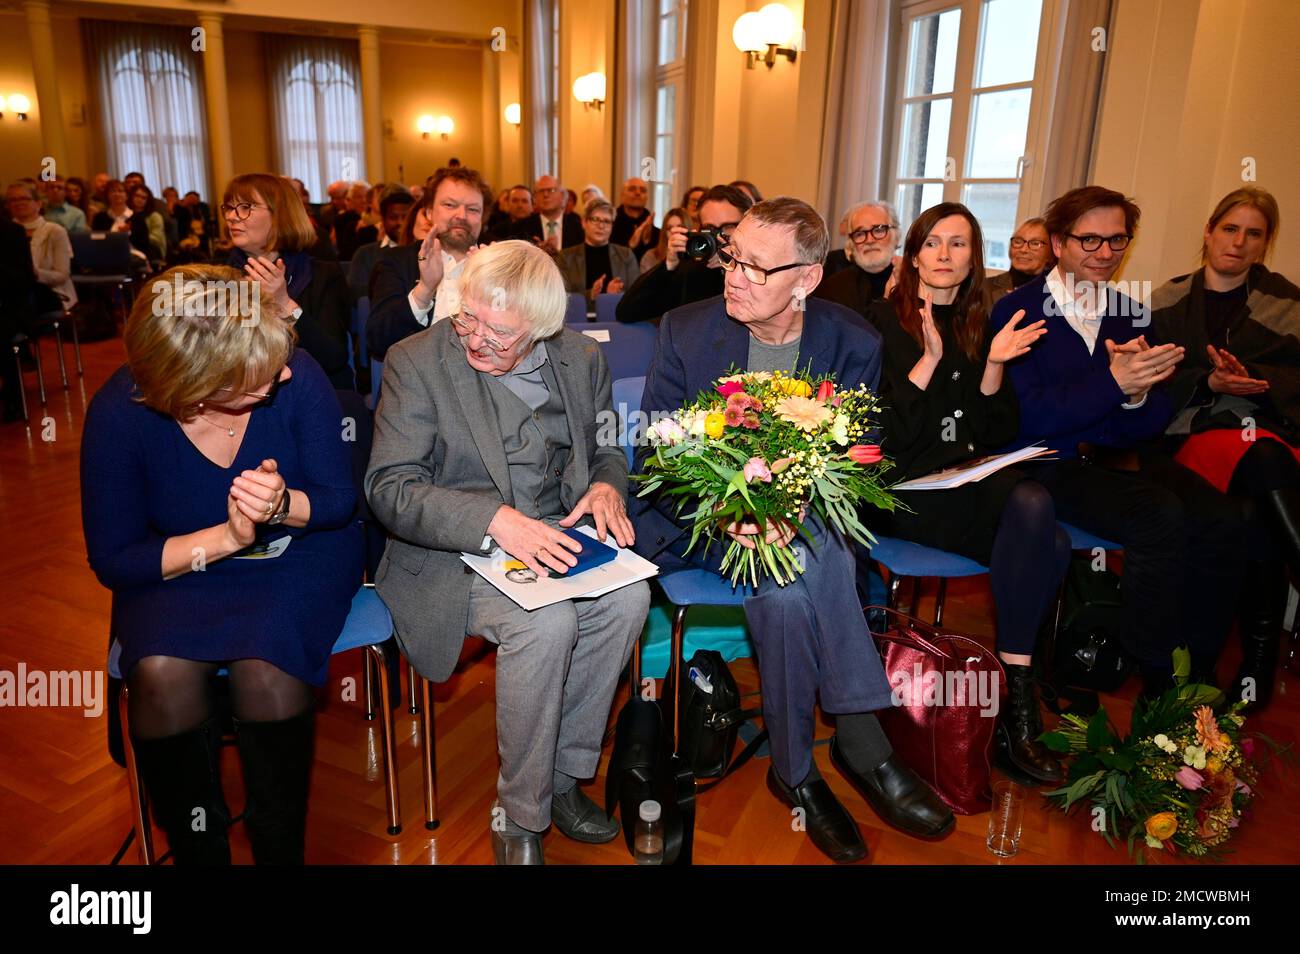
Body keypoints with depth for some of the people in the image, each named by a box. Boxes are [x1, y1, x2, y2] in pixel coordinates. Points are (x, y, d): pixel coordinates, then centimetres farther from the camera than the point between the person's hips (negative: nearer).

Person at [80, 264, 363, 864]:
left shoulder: (297, 376, -19)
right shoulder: (119, 414, -18)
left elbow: (339, 500, -7)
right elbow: (112, 559, -9)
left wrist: (283, 506, -29)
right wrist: (225, 538, -22)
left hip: (297, 553, -1)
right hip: (178, 564, 1)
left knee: (265, 668, -29)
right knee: (161, 672, -28)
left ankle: (280, 848, -4)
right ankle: (196, 848, -3)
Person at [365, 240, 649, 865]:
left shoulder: (581, 357, 3)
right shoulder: (417, 361, -9)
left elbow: (608, 448, 16)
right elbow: (390, 488, -15)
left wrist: (607, 486, -10)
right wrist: (495, 520, -30)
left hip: (556, 532, 4)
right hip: (455, 551, -4)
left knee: (629, 596, -25)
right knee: (547, 622, -31)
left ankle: (561, 775, -3)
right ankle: (520, 819, -8)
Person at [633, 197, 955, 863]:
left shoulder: (854, 344, -3)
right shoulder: (685, 330, -5)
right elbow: (654, 456, -6)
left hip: (803, 518, 1)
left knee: (787, 583, -34)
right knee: (811, 561, -31)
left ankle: (795, 769, -17)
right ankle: (863, 747, -14)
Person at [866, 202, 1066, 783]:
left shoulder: (979, 327, 17)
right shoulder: (883, 321, 4)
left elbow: (997, 433, 10)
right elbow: (884, 430, -6)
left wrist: (995, 364, -4)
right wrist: (929, 359, -15)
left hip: (971, 482, 5)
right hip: (903, 486, -5)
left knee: (1050, 544, -28)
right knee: (1033, 507, -31)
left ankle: (1017, 713, -18)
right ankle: (1016, 701, -22)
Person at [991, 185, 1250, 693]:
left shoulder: (1130, 313, 11)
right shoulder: (1016, 312, -5)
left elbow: (1152, 423, 8)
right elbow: (1028, 418, -16)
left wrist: (1138, 394, -16)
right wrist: (1112, 382, -25)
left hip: (1119, 455, 6)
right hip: (1049, 464, -6)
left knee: (1223, 522, -17)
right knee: (1161, 517, -28)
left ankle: (1197, 674, 1)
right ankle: (1160, 683, -9)